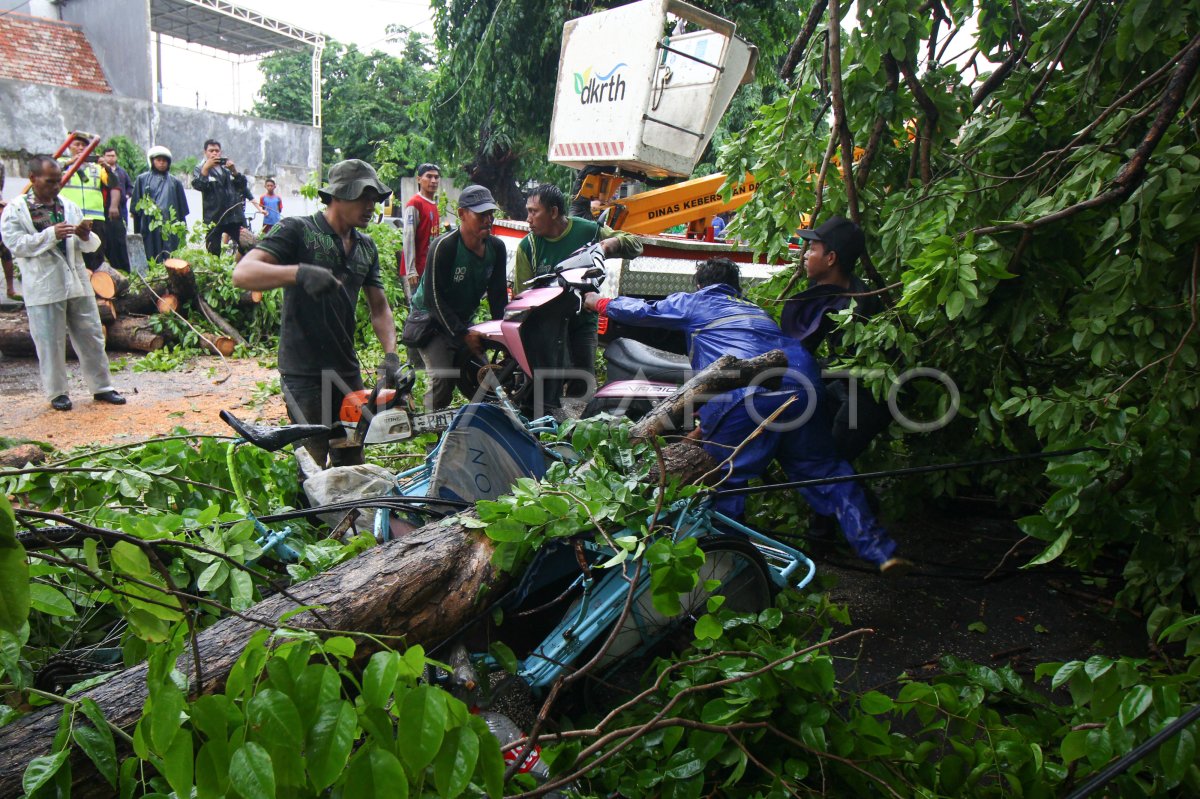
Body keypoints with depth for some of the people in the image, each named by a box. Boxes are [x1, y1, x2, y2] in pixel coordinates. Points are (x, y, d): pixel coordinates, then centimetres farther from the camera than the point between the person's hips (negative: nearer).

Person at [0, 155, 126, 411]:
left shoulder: (69, 206, 11)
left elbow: (92, 246, 12)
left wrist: (86, 236, -12)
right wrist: (52, 234, -20)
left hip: (78, 284, 4)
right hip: (43, 289, -4)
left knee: (92, 337, 8)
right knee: (50, 343, 2)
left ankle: (102, 387, 18)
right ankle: (56, 392, 16)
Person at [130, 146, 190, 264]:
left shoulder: (174, 181, 13)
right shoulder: (143, 179, 11)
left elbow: (182, 209, 13)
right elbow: (136, 205, 9)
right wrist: (137, 230, 3)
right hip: (150, 226, -1)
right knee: (153, 259, -2)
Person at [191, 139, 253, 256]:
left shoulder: (228, 168, 16)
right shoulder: (200, 170, 8)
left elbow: (243, 185, 7)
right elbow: (198, 185, -10)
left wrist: (234, 171, -9)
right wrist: (206, 168, -16)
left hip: (234, 216, 3)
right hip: (213, 218, -3)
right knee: (213, 254, -2)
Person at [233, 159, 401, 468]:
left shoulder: (366, 247, 13)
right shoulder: (297, 230, -6)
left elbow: (379, 307, 14)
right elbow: (243, 273, -18)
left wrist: (391, 356, -2)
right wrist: (300, 273, -35)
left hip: (348, 370, 6)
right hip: (304, 373, -6)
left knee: (352, 463, 14)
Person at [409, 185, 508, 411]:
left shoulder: (496, 248, -4)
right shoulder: (443, 247, -23)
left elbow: (497, 293, 2)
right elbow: (434, 298, -23)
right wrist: (463, 335, -26)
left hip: (464, 320, 6)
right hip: (430, 318, -6)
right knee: (444, 379, -21)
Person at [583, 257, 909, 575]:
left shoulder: (693, 303, 24)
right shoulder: (755, 308, 40)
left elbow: (642, 311, 34)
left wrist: (599, 302, 53)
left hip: (743, 394, -5)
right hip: (802, 382, 5)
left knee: (727, 482, 5)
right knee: (823, 471, 11)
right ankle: (881, 552, 7)